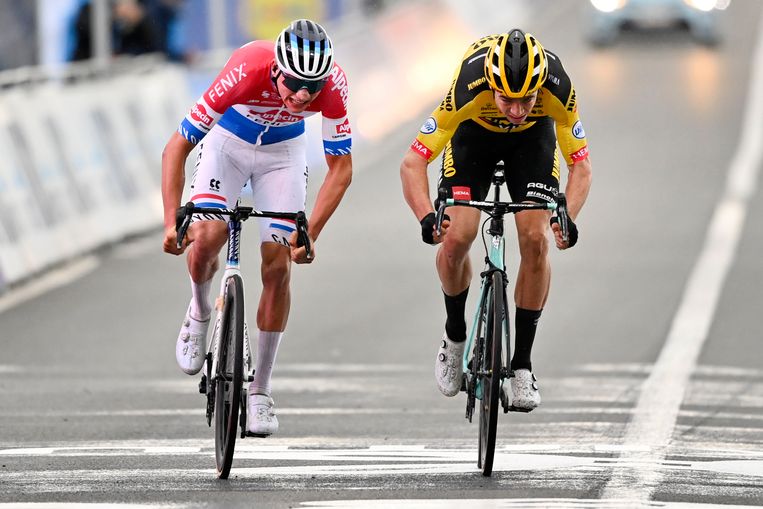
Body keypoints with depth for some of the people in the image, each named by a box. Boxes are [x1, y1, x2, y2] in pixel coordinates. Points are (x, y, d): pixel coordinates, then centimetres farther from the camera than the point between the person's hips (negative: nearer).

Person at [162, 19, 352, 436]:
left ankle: (259, 392, 3)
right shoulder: (247, 71, -39)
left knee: (278, 267, -8)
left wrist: (310, 234, -30)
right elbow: (176, 148, -32)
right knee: (205, 239, -25)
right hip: (229, 140, -2)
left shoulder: (332, 83, -33)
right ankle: (200, 311, 9)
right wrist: (171, 222, -39)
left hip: (283, 151, 2)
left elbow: (340, 168, -21)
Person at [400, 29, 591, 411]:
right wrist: (426, 218, -50)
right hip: (474, 132, -1)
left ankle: (521, 365, -5)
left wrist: (567, 217, -42)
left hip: (533, 136, 1)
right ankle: (455, 336, 13)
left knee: (536, 240, -15)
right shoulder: (469, 88, -40)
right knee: (455, 239, -15)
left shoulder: (558, 89, -37)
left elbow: (580, 165, -24)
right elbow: (412, 163, -34)